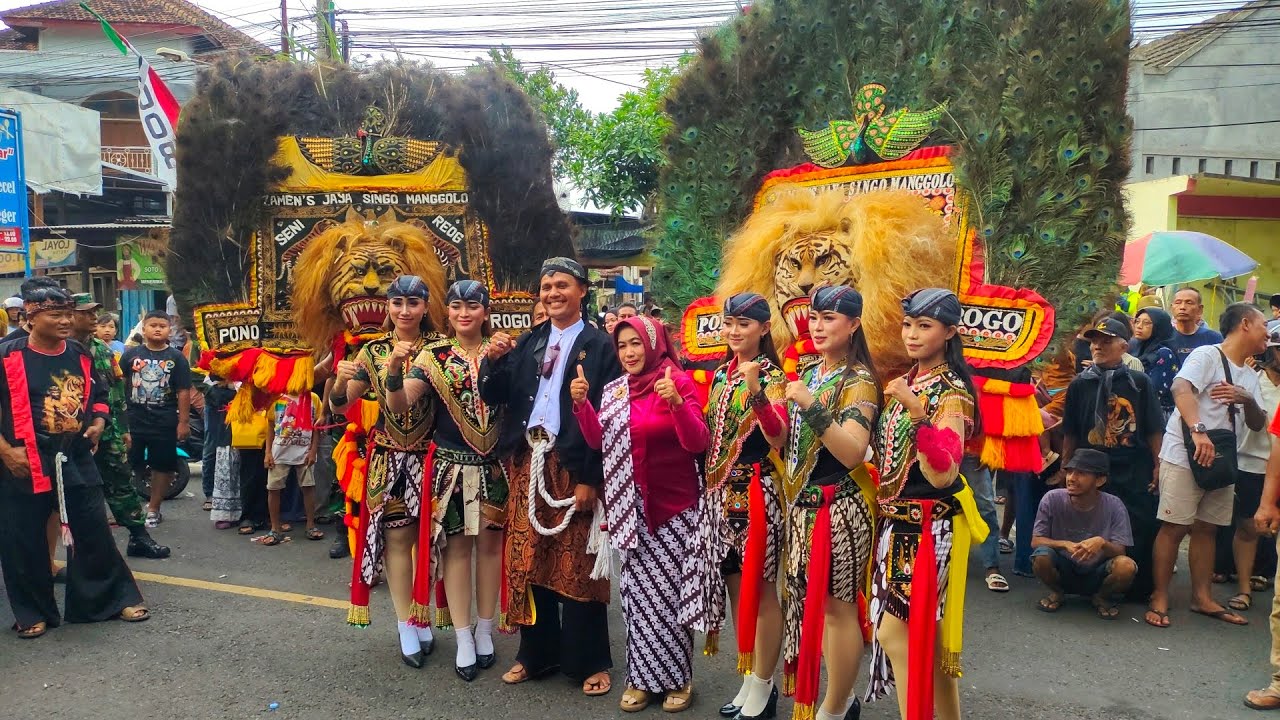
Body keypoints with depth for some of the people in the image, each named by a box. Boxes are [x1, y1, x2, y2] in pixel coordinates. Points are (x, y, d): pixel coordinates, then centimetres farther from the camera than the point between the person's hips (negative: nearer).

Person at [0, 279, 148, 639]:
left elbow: (98, 395, 20)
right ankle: (33, 613, 24)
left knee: (95, 533, 8)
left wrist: (98, 422, 2)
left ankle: (116, 599, 21)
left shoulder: (80, 355, 6)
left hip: (76, 459, 4)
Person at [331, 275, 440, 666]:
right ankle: (407, 626, 14)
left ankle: (421, 618, 24)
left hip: (429, 457, -1)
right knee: (396, 537, 4)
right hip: (388, 459, 1)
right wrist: (340, 379, -21)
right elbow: (339, 405, 2)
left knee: (427, 537, 7)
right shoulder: (373, 351, 2)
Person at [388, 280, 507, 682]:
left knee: (490, 543, 8)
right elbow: (399, 404, -9)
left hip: (494, 464, 1)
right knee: (457, 546, 3)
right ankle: (464, 641, 13)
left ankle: (484, 632, 23)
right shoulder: (434, 355, -1)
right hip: (452, 465, -1)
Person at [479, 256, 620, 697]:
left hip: (573, 466, -5)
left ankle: (588, 662, 17)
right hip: (527, 463, 5)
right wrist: (492, 361, -11)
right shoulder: (528, 343, 13)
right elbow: (493, 396, 9)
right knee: (528, 559, 11)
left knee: (577, 565, 2)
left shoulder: (599, 346, -3)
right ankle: (537, 653, 26)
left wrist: (591, 478, -15)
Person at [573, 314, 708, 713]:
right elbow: (597, 441, 5)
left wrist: (676, 403, -31)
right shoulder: (614, 390, 6)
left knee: (668, 590, 2)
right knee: (638, 589, 9)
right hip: (631, 508, 4)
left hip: (675, 507, -4)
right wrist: (581, 403, -8)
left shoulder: (679, 382, -9)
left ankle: (677, 678, 19)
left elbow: (697, 443, -16)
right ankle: (643, 676, 22)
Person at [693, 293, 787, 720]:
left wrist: (757, 392, -35)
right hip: (721, 491, 7)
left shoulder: (771, 376, -8)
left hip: (755, 492, -7)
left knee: (759, 589, 2)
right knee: (734, 586, 13)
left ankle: (763, 686, 15)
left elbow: (778, 439, -23)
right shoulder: (720, 374, 12)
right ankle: (748, 679, 26)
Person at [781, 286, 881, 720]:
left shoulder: (860, 381, -11)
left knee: (836, 604, 1)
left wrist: (812, 405, -31)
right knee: (814, 601, 13)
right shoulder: (810, 374, 11)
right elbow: (790, 440, 15)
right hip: (804, 502, 8)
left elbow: (852, 453, -24)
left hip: (839, 505, -8)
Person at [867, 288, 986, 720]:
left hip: (929, 527, -8)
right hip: (898, 521, 8)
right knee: (925, 632, 15)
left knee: (894, 631, -8)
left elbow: (942, 475, -27)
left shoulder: (953, 391, -14)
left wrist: (917, 412, -37)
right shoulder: (905, 382, 9)